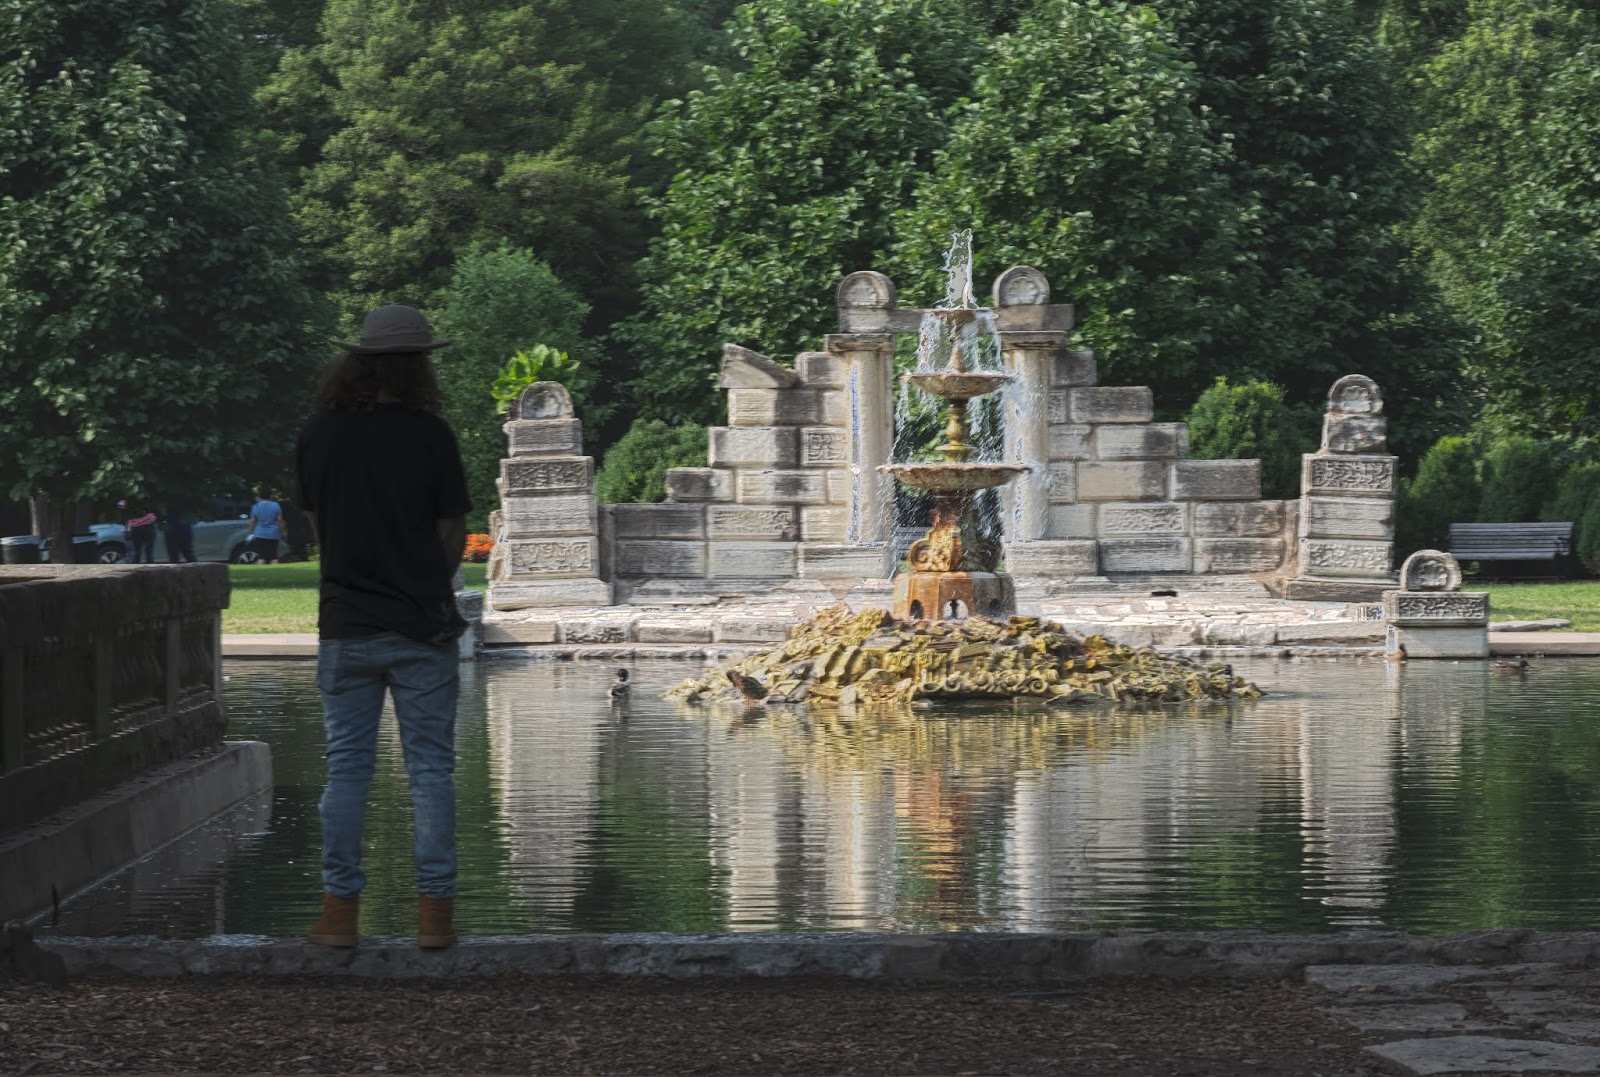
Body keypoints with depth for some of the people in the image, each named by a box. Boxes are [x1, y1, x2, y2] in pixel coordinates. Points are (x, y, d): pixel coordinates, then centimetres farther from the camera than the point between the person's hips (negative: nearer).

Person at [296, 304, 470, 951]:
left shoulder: (318, 436, 0)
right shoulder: (429, 436, -8)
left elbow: (317, 526, 10)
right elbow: (453, 536, -2)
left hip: (345, 625, 2)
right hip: (422, 626, -2)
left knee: (346, 769, 7)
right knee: (430, 769, 3)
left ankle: (339, 911, 7)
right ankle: (434, 910, 2)